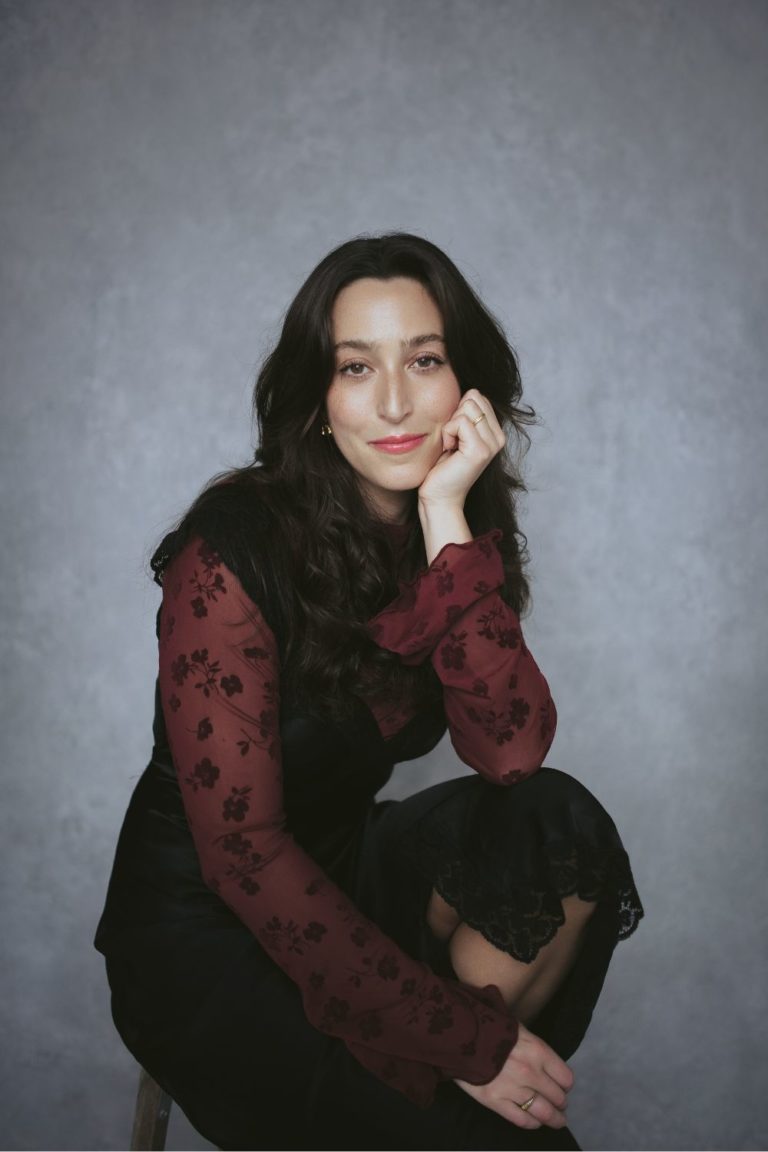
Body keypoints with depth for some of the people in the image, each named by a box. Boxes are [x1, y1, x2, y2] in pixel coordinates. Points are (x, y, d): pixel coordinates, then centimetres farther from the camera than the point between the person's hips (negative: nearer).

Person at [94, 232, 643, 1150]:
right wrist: (460, 1036, -21)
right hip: (206, 929, -6)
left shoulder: (464, 536, -4)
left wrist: (447, 521, -26)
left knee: (561, 822, -21)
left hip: (341, 876, 6)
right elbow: (243, 849, -23)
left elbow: (513, 753, -18)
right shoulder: (233, 552, -22)